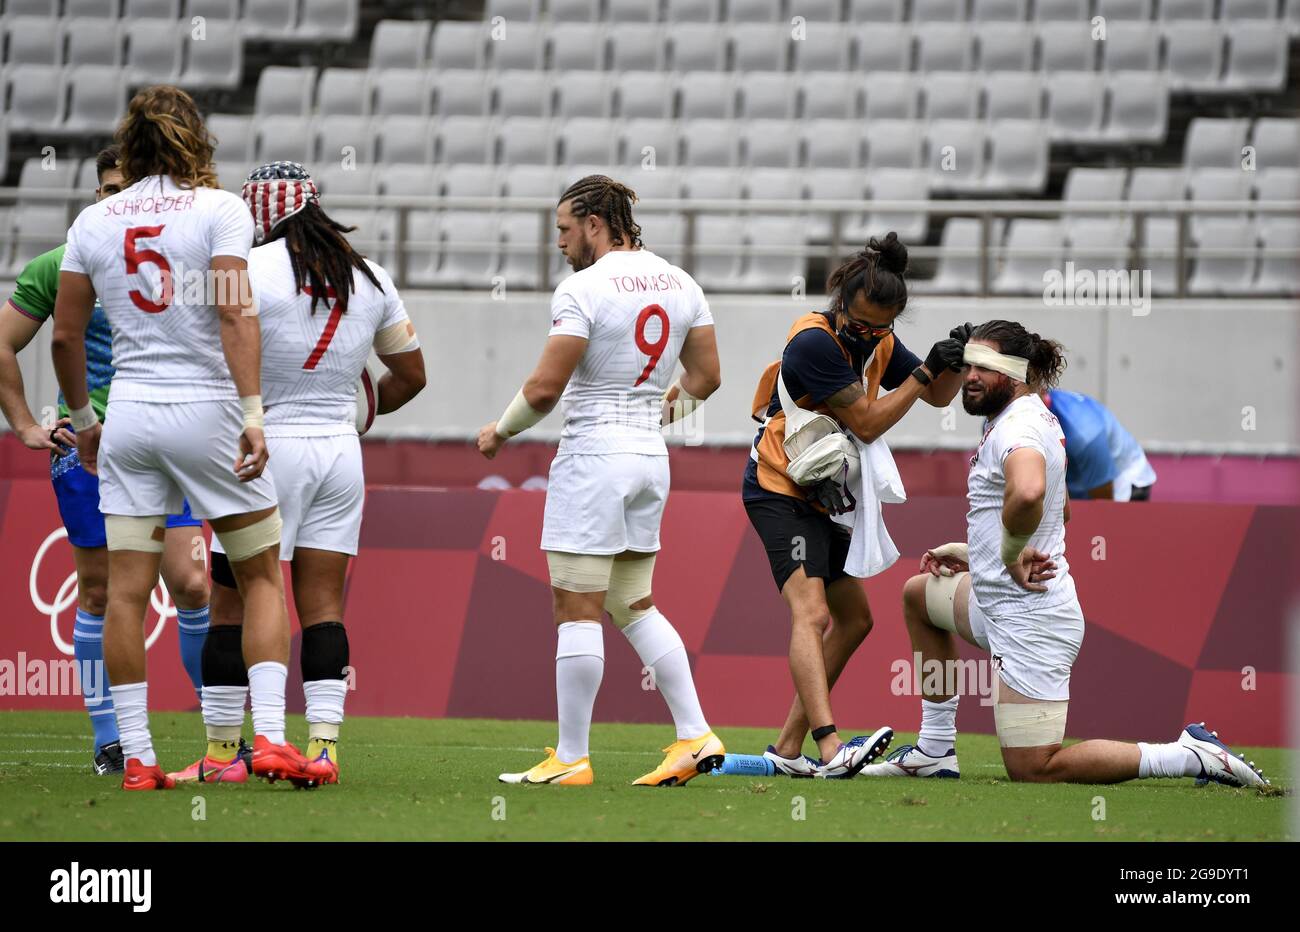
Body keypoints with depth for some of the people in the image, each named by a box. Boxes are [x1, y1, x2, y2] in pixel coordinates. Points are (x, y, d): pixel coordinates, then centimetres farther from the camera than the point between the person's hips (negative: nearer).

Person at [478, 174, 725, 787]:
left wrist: (500, 431, 2)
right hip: (650, 456, 8)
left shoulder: (583, 289, -14)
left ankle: (571, 758, -1)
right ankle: (696, 736, 9)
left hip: (592, 454, -8)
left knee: (577, 609, -2)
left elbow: (545, 387, -15)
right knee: (633, 605, 16)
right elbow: (706, 376, 13)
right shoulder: (679, 284, 8)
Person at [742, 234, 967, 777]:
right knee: (811, 612, -25)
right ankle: (830, 749, -41)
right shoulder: (814, 342, -21)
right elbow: (866, 423, -20)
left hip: (820, 498, 10)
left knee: (854, 619, 13)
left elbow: (938, 397, 15)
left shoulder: (879, 343, 5)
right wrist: (924, 372, -20)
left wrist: (952, 364, -6)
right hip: (781, 492, -10)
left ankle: (788, 749, 16)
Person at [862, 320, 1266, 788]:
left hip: (1028, 621, -11)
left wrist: (1011, 555, -25)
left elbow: (1027, 493, -44)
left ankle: (1191, 755, -7)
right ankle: (936, 750, 32)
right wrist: (973, 553, 23)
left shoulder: (1016, 427, -19)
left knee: (1035, 770, -8)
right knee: (919, 593, 32)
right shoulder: (1038, 417, 13)